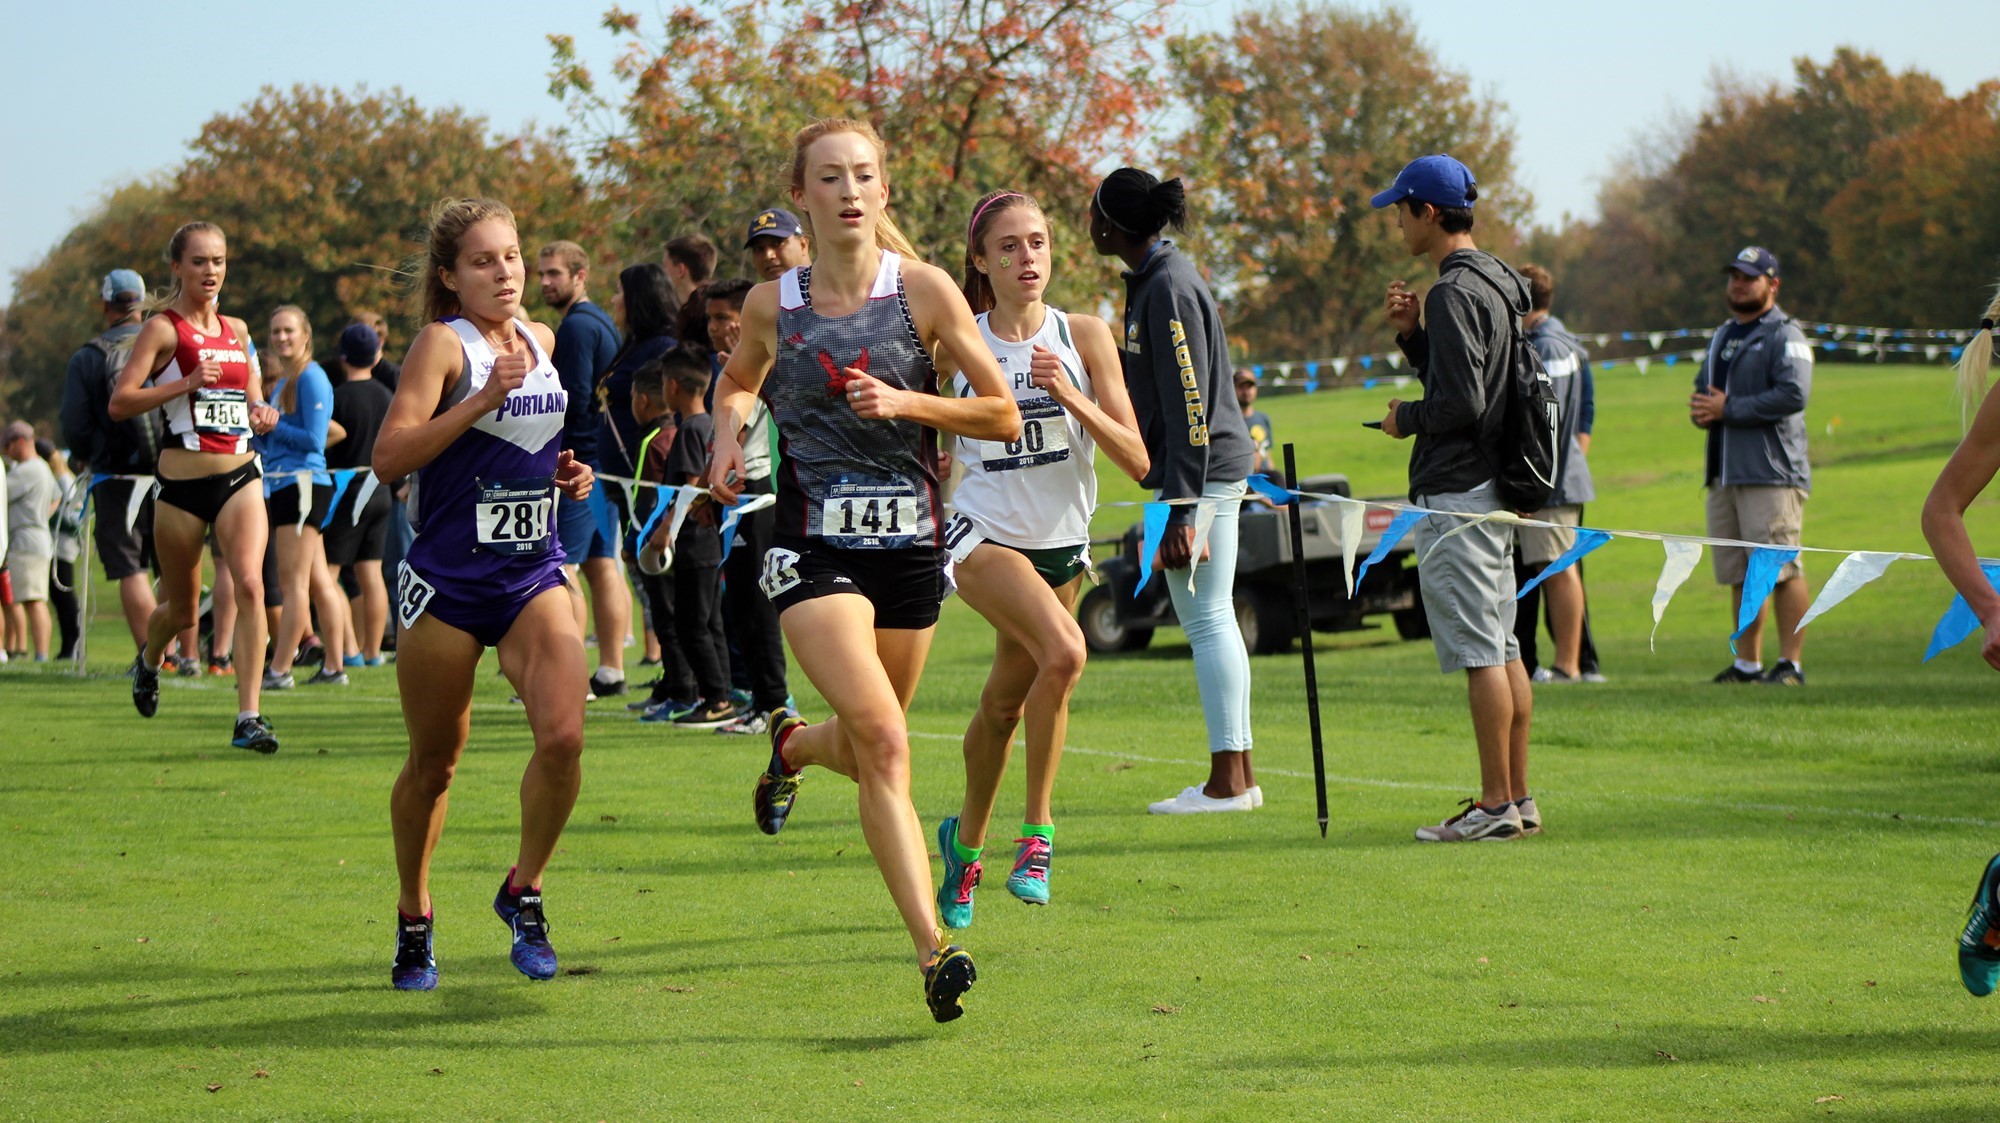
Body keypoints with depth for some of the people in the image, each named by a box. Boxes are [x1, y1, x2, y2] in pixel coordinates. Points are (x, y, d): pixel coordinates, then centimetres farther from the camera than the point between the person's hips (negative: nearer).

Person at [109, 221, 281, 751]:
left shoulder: (237, 330, 12)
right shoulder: (163, 329, -5)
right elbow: (119, 402, -13)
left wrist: (261, 411, 5)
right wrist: (186, 384, -23)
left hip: (240, 475, 3)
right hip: (183, 482, -3)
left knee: (249, 582, -19)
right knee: (182, 608, 10)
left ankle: (248, 717, -19)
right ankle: (149, 661, 46)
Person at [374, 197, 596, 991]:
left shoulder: (541, 340, 11)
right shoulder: (444, 343, -8)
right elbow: (388, 457, -20)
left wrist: (567, 471, 9)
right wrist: (483, 398, -24)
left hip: (533, 574, 4)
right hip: (448, 578, -4)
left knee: (563, 734, -17)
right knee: (434, 762, 7)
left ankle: (523, 893, 4)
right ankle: (414, 922, 28)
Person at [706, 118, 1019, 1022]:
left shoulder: (923, 290, -2)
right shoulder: (772, 305, 2)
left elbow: (1004, 415, 0)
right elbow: (737, 380, 24)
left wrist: (905, 403, -14)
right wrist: (728, 435, 4)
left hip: (910, 543, 2)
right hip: (814, 547, -2)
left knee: (867, 748, 16)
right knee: (883, 740, -19)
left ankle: (792, 744, 53)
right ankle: (933, 949, -21)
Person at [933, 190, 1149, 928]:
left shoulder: (1084, 338, -3)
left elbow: (1137, 460, -7)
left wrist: (1072, 397, -19)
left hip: (1062, 544, 3)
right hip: (985, 536, -3)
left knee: (1004, 705, 10)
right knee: (1063, 650, -28)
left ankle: (967, 842, 32)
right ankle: (1037, 828, -14)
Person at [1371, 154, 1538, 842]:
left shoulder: (1455, 292, -16)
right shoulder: (1498, 283, 15)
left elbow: (1461, 404, -22)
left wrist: (1405, 418, -5)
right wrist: (1411, 335, 10)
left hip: (1455, 495, -10)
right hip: (1495, 487, 10)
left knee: (1477, 652, -8)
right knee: (1503, 648, 12)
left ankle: (1495, 805, -8)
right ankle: (1519, 799, 15)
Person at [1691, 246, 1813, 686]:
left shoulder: (1785, 337, -5)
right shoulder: (1722, 336, 23)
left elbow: (1793, 395, -18)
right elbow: (1702, 388, 30)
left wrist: (1727, 410, -15)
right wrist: (1700, 409, 4)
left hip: (1771, 472, -8)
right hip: (1723, 475, 8)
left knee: (1782, 570, -11)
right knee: (1740, 576, 9)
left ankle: (1790, 663, -10)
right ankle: (1747, 663, 14)